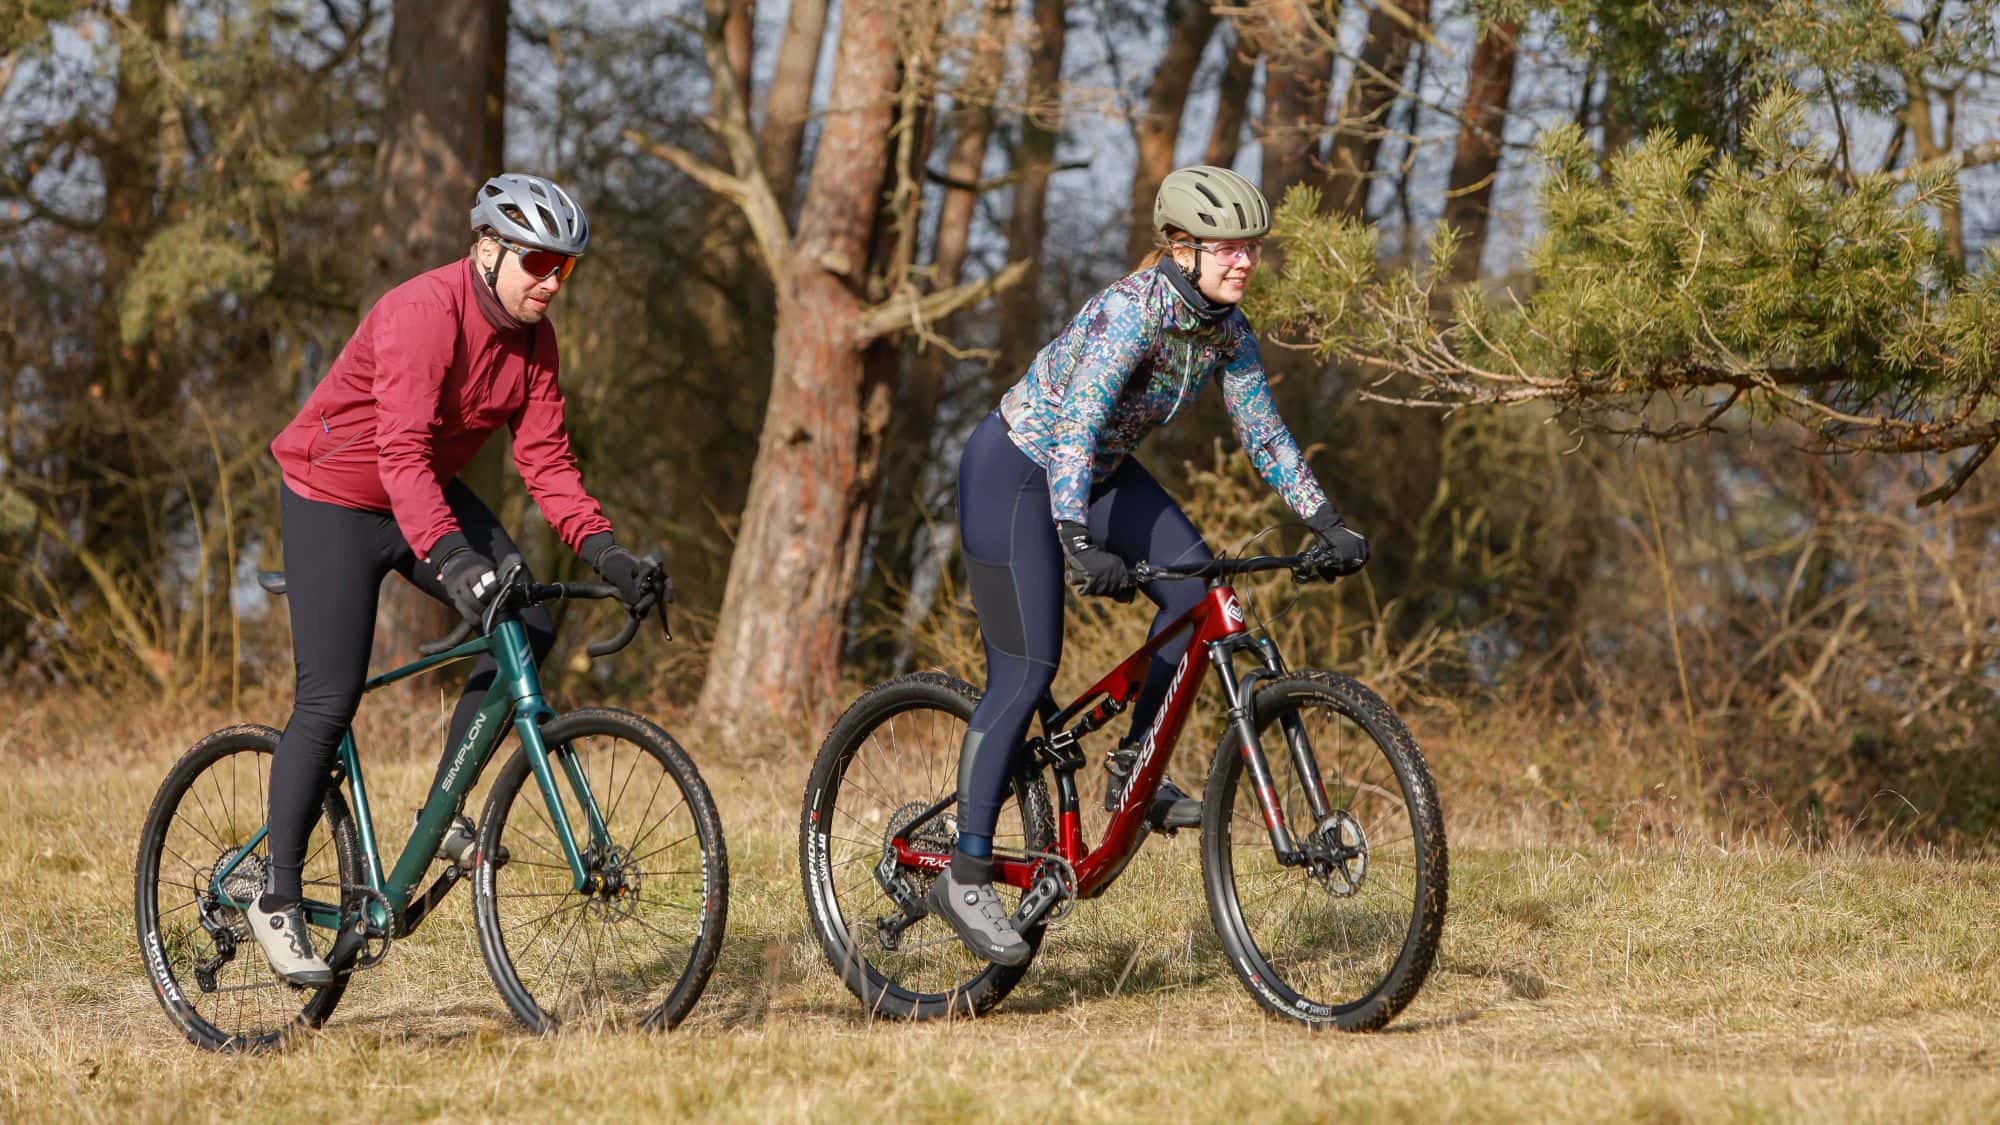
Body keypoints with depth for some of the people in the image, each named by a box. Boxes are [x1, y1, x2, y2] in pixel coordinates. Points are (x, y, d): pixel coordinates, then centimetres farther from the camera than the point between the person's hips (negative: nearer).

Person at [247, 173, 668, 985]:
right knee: (330, 700, -11)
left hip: (432, 495, 7)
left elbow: (545, 457, -6)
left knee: (528, 627, -12)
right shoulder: (423, 313, -30)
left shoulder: (531, 337, -6)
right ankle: (278, 901, -1)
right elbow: (402, 453, -38)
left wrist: (604, 551, -20)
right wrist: (450, 559, -50)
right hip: (337, 498, -7)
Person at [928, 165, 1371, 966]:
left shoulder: (1224, 328, -6)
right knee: (1026, 672, -13)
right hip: (1015, 471, -8)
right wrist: (1077, 544, -50)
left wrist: (1327, 525, -3)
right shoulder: (1131, 312, -30)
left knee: (1195, 592, -12)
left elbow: (1264, 434, 3)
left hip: (1099, 471, 8)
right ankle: (966, 876, -7)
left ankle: (1132, 770, 5)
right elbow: (1076, 427, -39)